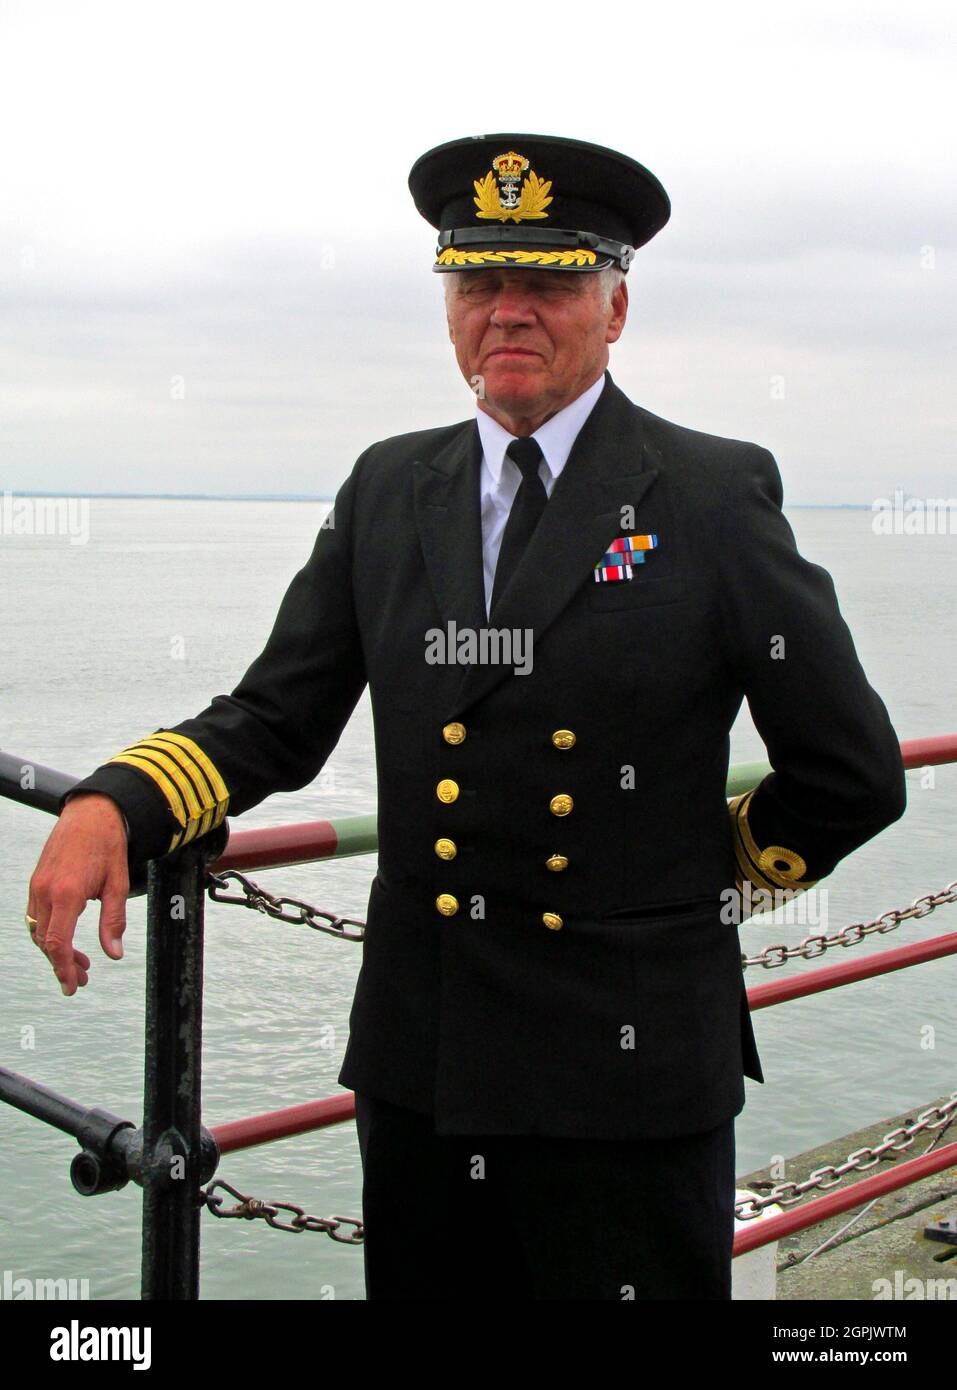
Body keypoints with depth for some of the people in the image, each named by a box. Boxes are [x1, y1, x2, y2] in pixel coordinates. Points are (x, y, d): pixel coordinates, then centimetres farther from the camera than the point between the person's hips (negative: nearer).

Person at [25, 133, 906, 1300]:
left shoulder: (715, 498, -5)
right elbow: (274, 722, 5)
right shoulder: (387, 490, 7)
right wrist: (112, 807, -11)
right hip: (416, 1067, 4)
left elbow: (853, 770, 0)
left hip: (628, 1085, -3)